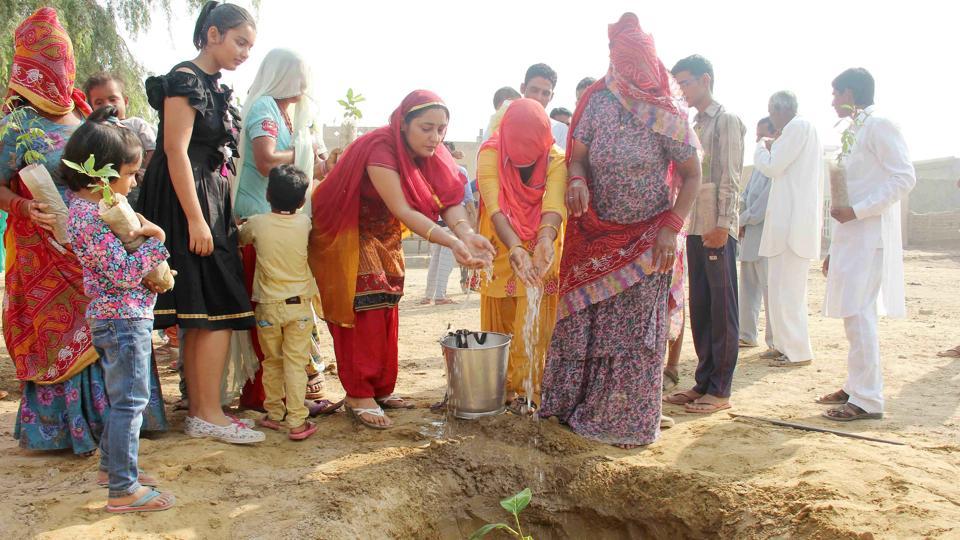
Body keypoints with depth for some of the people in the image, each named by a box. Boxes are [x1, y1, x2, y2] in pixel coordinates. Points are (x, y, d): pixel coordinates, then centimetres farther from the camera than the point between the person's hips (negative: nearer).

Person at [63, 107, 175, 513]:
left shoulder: (87, 203, 9)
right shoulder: (92, 218, -22)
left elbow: (119, 250, 18)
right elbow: (124, 274, -23)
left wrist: (135, 230, -1)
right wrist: (154, 239, -13)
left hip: (111, 317, 10)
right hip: (124, 319, -10)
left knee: (122, 398, 22)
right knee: (130, 402, -3)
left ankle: (112, 464, 37)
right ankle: (123, 490, 4)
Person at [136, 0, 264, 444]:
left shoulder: (213, 86, 18)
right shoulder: (186, 79, -10)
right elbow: (175, 150, -17)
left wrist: (218, 216, 17)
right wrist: (196, 220, -21)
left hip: (210, 201, 9)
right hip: (187, 204, -9)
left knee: (199, 317, 9)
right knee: (217, 310, -11)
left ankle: (198, 413, 15)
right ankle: (209, 415, -4)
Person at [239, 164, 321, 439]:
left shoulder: (256, 223, -7)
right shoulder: (305, 223, -6)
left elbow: (239, 239, 14)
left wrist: (240, 225, 33)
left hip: (268, 305, 0)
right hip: (300, 304, 0)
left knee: (271, 362, 16)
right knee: (296, 363, 2)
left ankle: (274, 414, 26)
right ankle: (297, 421, 1)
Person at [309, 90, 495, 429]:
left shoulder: (429, 155, -8)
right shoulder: (380, 150, -31)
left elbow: (449, 200, -18)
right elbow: (403, 210, -39)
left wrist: (467, 234, -39)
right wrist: (451, 243, -50)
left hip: (383, 236, 8)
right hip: (347, 235, -8)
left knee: (385, 311, 9)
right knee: (364, 311, -11)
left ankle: (381, 388, 20)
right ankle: (359, 396, -2)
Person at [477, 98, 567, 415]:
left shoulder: (556, 160, -16)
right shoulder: (490, 155, -19)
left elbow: (554, 204, -31)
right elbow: (494, 207, -31)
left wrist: (546, 237, -53)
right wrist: (515, 248, -48)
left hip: (540, 251, 0)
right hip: (501, 251, 0)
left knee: (533, 326, -4)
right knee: (500, 322, 5)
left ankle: (528, 391, 3)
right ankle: (501, 386, 17)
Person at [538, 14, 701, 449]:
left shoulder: (667, 114, -7)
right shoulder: (598, 101, 0)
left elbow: (692, 174, -5)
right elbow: (578, 156, 1)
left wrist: (672, 227, -16)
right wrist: (576, 178, -23)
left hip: (645, 241, -3)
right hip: (595, 237, 3)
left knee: (636, 331, 2)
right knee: (583, 323, 8)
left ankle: (629, 421, 15)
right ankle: (576, 406, 22)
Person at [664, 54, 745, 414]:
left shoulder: (727, 121, -3)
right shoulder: (694, 125, 19)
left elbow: (730, 177, -12)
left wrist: (723, 225, -19)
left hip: (718, 230, -8)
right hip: (695, 229, 8)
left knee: (722, 310, -2)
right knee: (699, 308, 10)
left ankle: (720, 390, 3)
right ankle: (703, 382, 18)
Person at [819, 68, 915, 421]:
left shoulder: (879, 126, -7)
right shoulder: (854, 132, 20)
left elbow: (905, 177, -16)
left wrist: (856, 211, -20)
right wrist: (834, 249, 20)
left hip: (869, 237, -9)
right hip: (850, 238, 9)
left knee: (858, 313, -13)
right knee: (853, 314, 11)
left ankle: (868, 399, -10)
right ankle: (856, 386, 19)